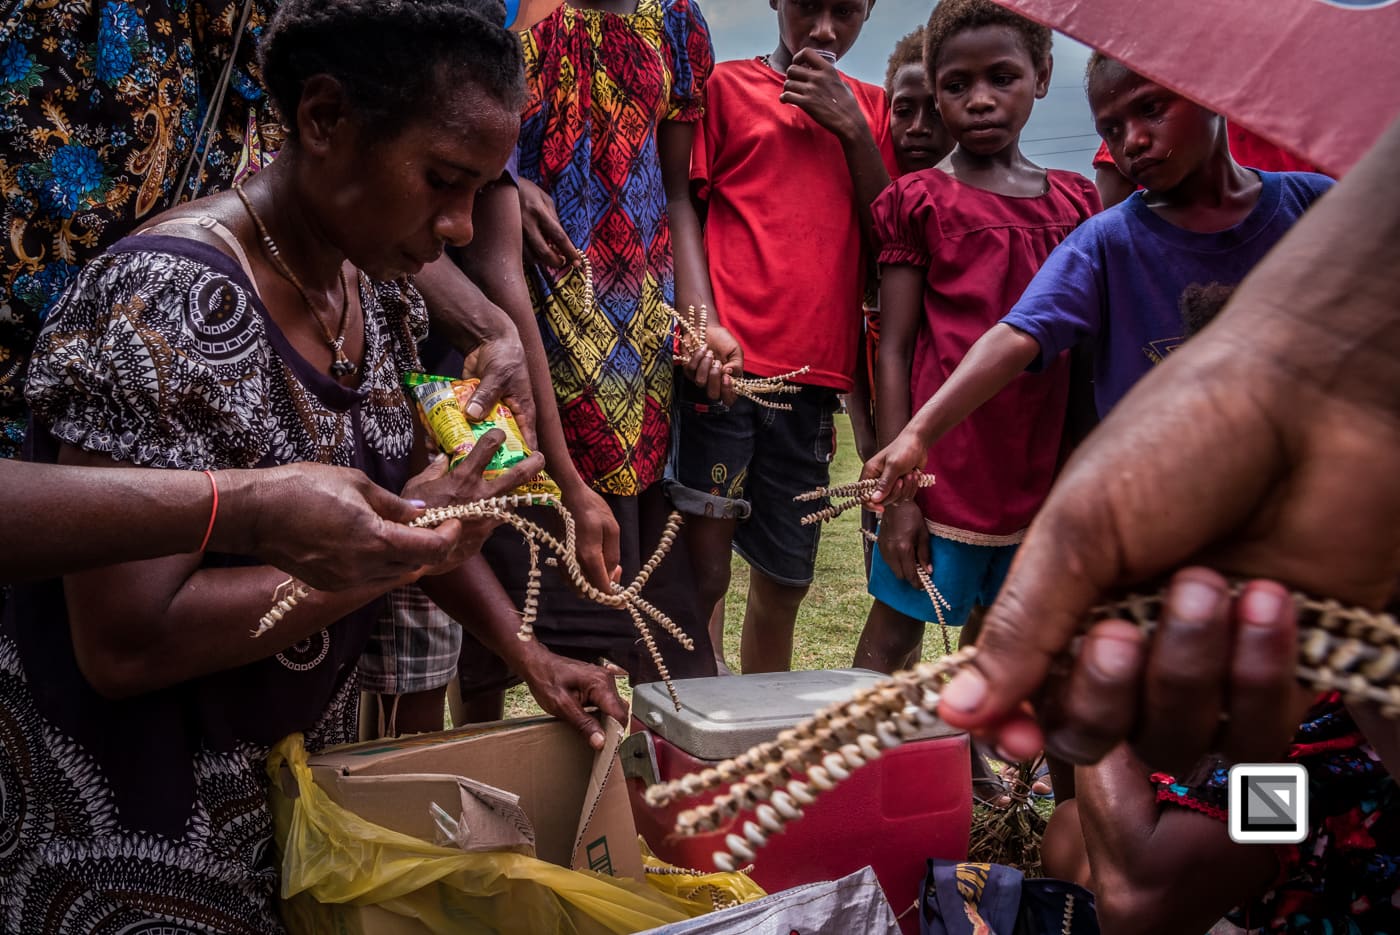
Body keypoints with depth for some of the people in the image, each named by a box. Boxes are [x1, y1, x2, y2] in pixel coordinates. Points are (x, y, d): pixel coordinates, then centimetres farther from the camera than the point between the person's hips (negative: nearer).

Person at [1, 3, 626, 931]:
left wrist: (523, 651, 2)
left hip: (307, 745, 8)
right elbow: (125, 644, -29)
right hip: (139, 810, -7)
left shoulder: (379, 289, -4)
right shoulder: (166, 306, -28)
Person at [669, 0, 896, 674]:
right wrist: (702, 323, -15)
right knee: (703, 571, -6)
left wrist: (854, 129, 0)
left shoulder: (868, 109, 18)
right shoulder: (725, 86, 7)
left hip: (816, 370, 4)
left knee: (785, 580, 11)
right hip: (725, 364, -4)